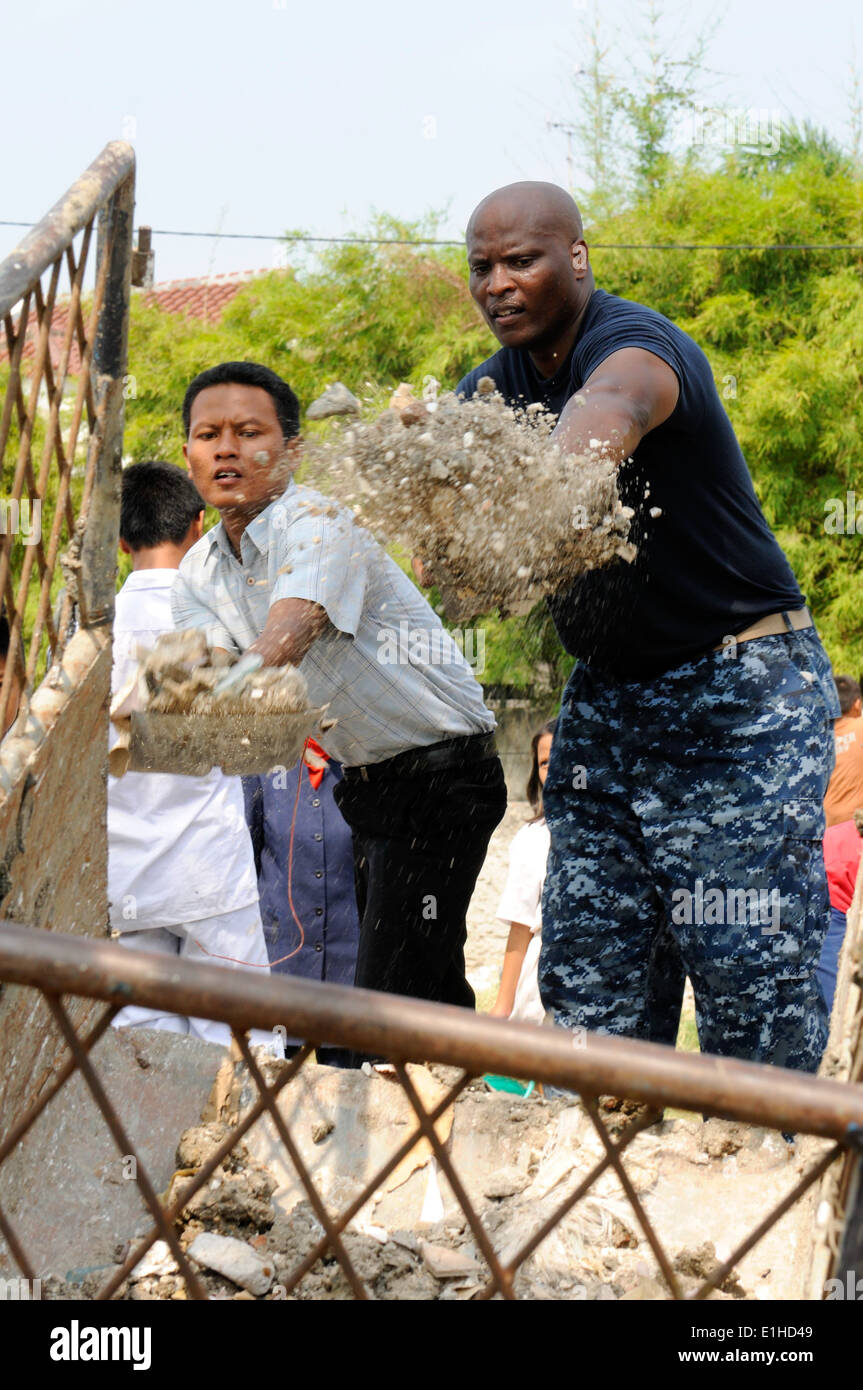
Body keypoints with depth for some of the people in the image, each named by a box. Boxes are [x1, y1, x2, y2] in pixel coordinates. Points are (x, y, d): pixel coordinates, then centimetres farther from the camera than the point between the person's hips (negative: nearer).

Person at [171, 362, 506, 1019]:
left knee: (390, 1002, -14)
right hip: (371, 783, 9)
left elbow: (281, 647, -40)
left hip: (441, 775, -9)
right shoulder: (201, 572, 4)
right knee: (432, 991, 18)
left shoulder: (318, 524, -22)